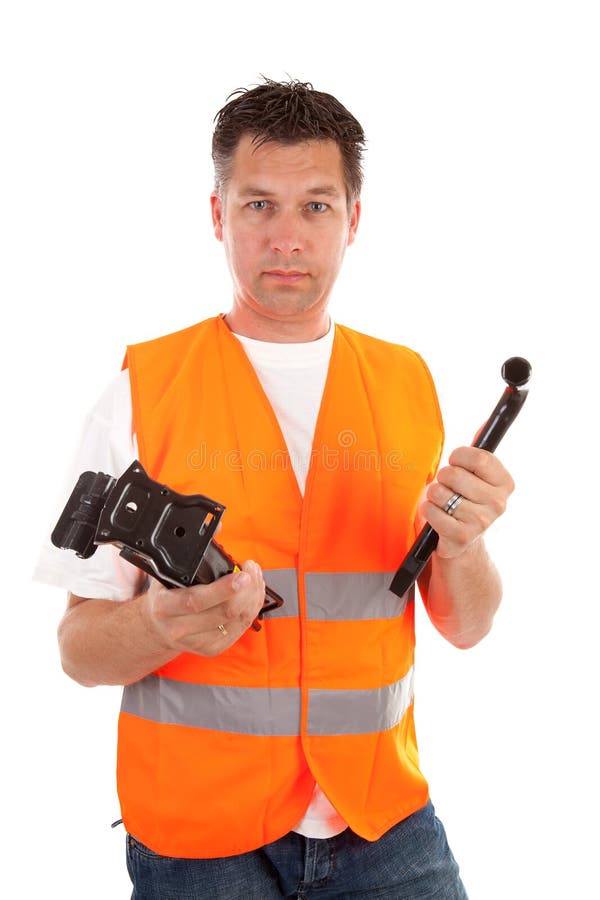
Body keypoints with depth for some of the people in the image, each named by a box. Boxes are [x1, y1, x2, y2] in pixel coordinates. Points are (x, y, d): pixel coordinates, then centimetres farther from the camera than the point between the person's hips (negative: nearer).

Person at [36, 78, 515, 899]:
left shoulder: (408, 384, 2)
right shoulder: (145, 388, -7)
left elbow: (466, 628, 3)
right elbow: (80, 649, -7)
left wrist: (459, 545, -18)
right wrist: (162, 625, -28)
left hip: (385, 819, 2)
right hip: (194, 829, -2)